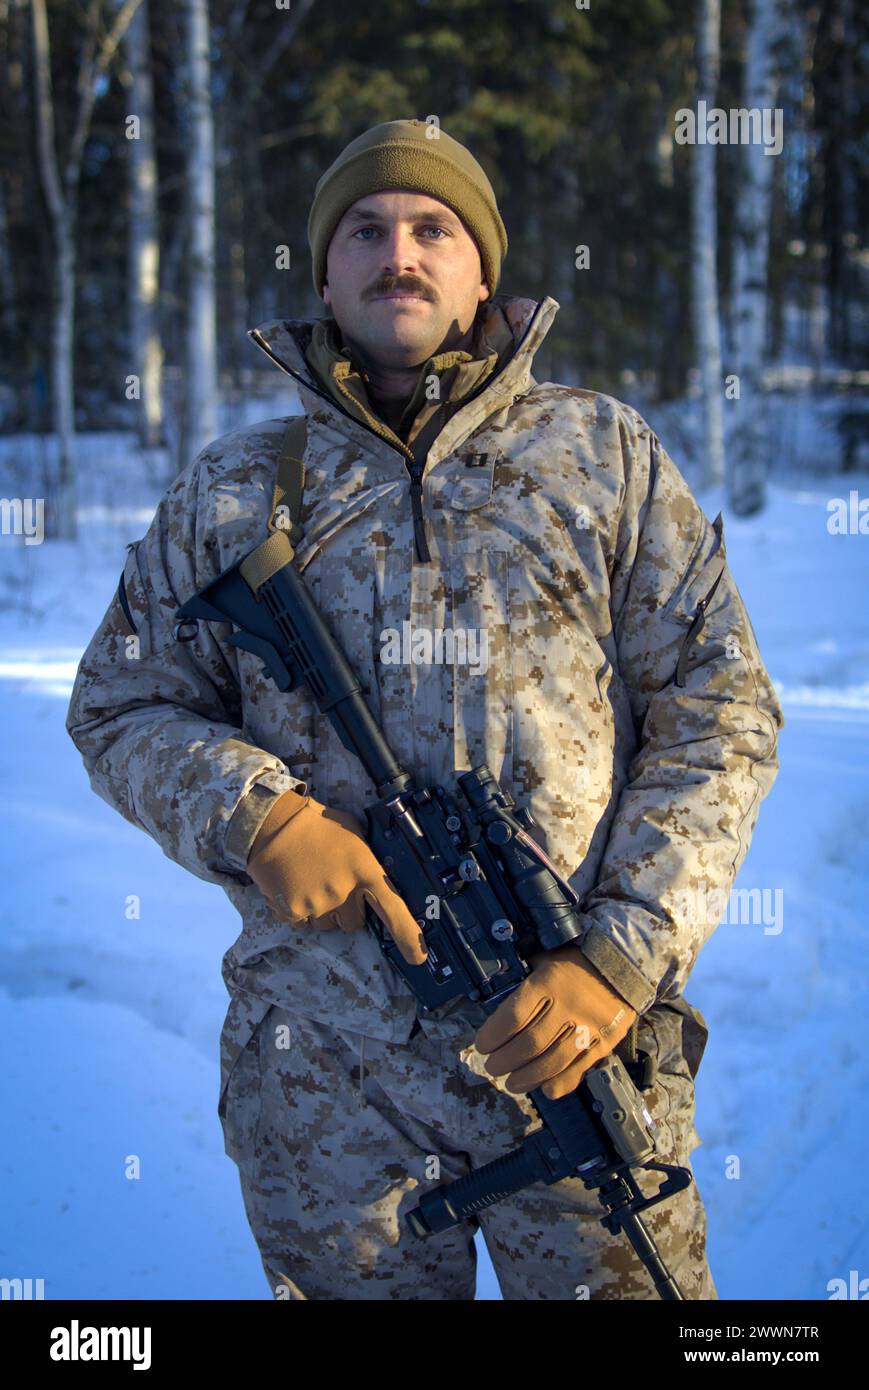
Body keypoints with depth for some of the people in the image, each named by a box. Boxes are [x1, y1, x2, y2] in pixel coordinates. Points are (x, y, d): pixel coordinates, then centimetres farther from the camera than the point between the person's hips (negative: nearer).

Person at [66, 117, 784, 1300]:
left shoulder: (606, 456, 6)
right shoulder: (232, 492, 10)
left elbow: (720, 713, 2)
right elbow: (120, 706, 11)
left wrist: (622, 956, -10)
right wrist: (253, 814, -11)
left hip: (575, 1039, -1)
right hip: (321, 1071, 1)